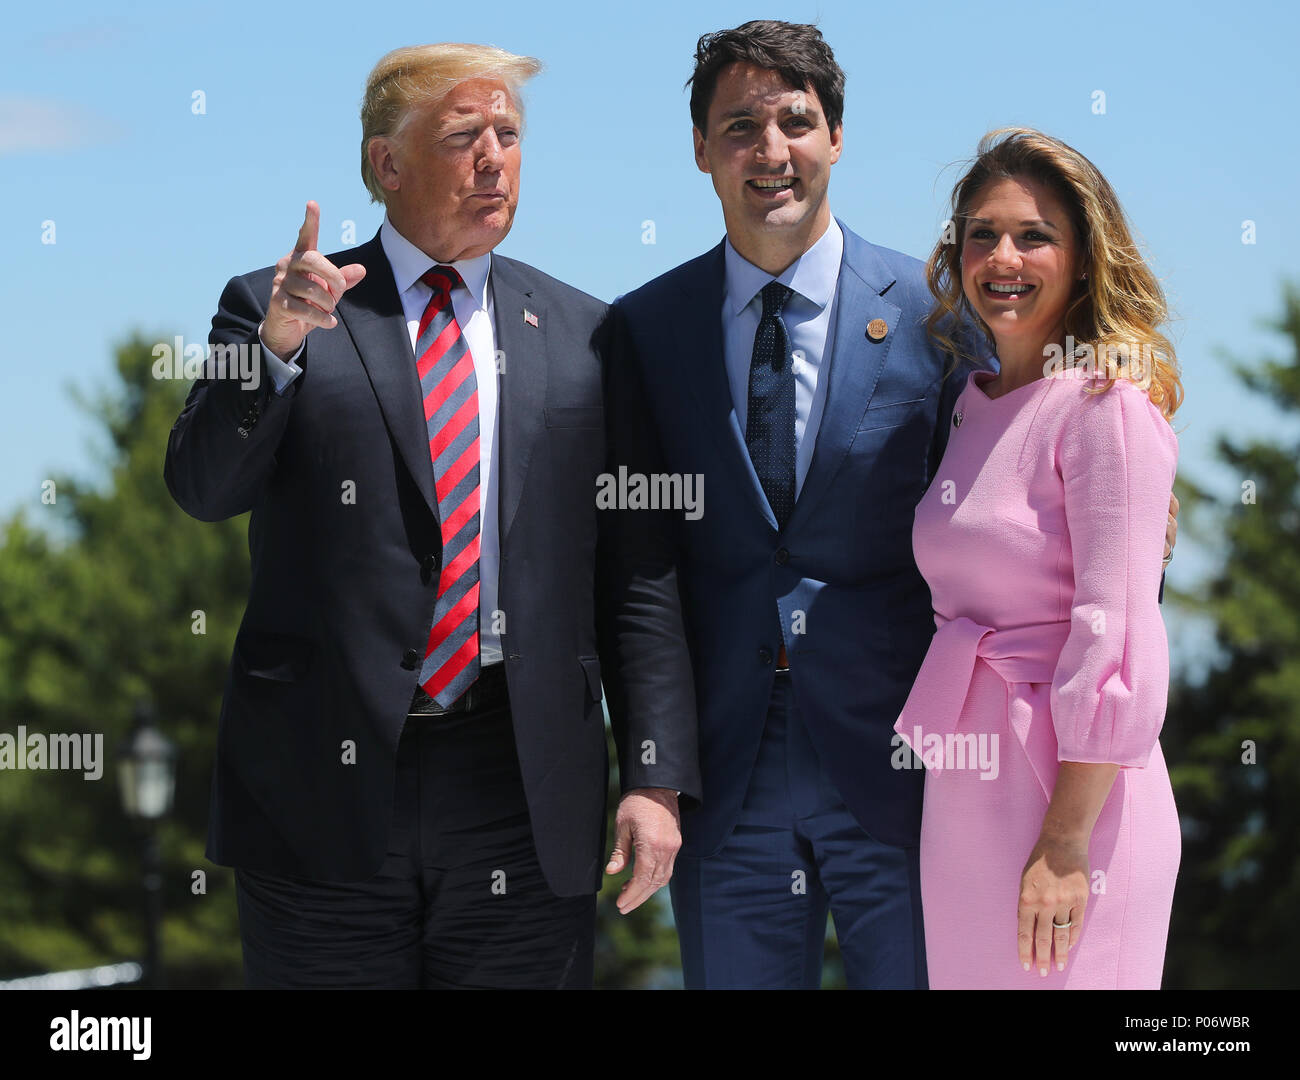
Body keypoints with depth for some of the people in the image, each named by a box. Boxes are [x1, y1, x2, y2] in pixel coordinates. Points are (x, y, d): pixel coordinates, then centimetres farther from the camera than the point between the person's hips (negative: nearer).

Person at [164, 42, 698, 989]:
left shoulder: (580, 335, 11)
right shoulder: (275, 307, 6)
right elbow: (203, 487, -7)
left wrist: (658, 778, 0)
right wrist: (277, 343, -24)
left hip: (525, 793, 2)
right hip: (327, 779, -1)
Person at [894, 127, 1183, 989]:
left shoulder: (1108, 408, -11)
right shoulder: (976, 405, 12)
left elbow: (1116, 643, -17)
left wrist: (1067, 845, -20)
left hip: (1068, 792, -8)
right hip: (962, 795, 8)